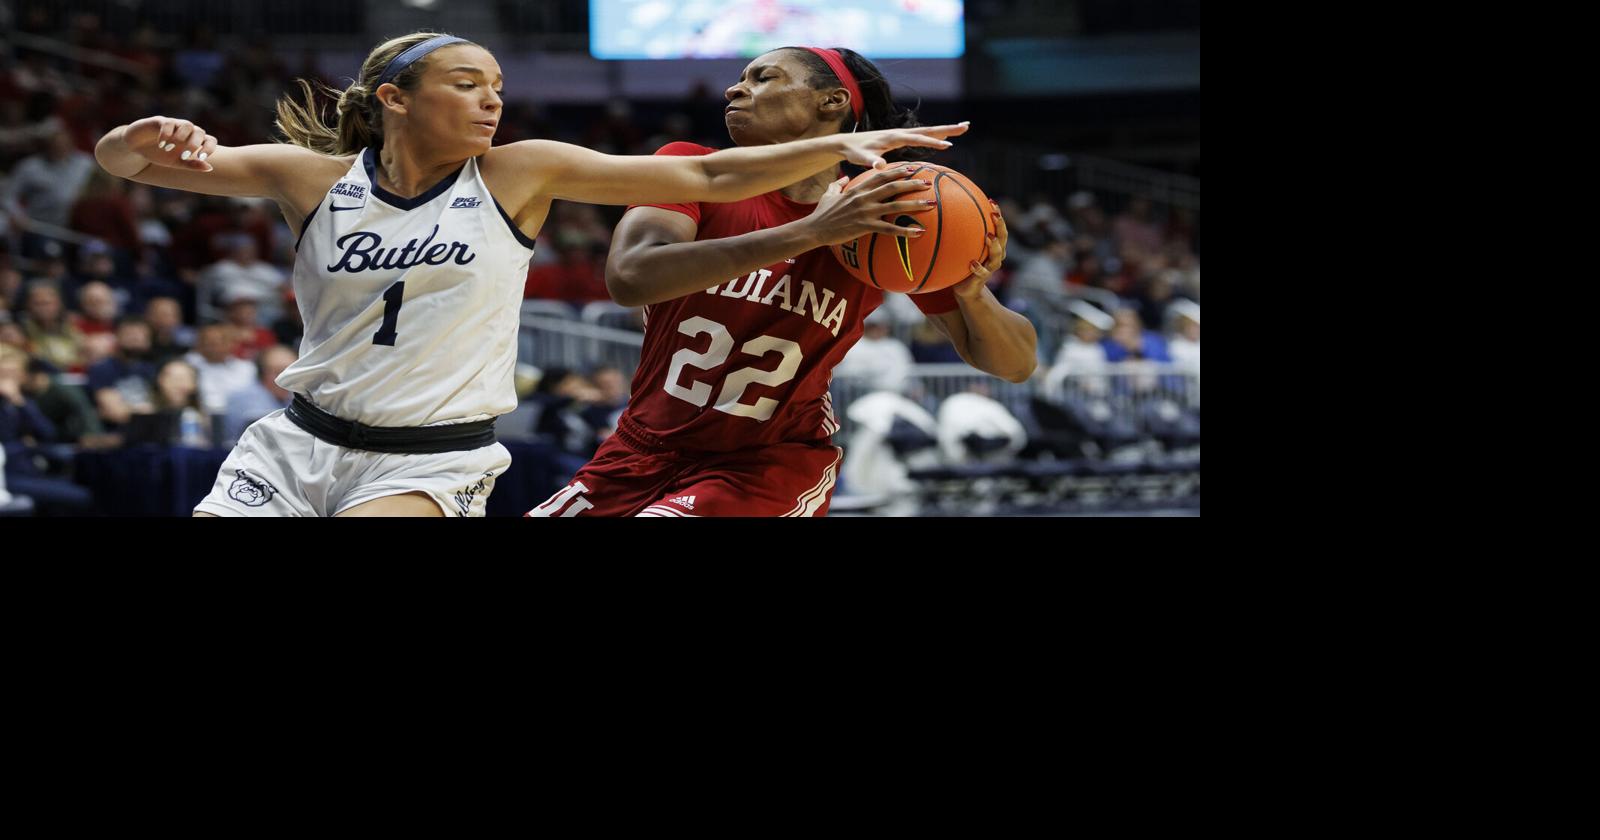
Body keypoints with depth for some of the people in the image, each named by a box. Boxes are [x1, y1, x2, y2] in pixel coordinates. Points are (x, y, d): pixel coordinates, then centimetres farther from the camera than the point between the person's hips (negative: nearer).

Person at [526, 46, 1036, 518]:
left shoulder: (894, 218, -7)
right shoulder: (693, 169, -8)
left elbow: (1016, 365, -2)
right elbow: (629, 277, -30)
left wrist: (972, 293, -26)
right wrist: (811, 232, -35)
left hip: (770, 470, -3)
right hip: (642, 452, 3)